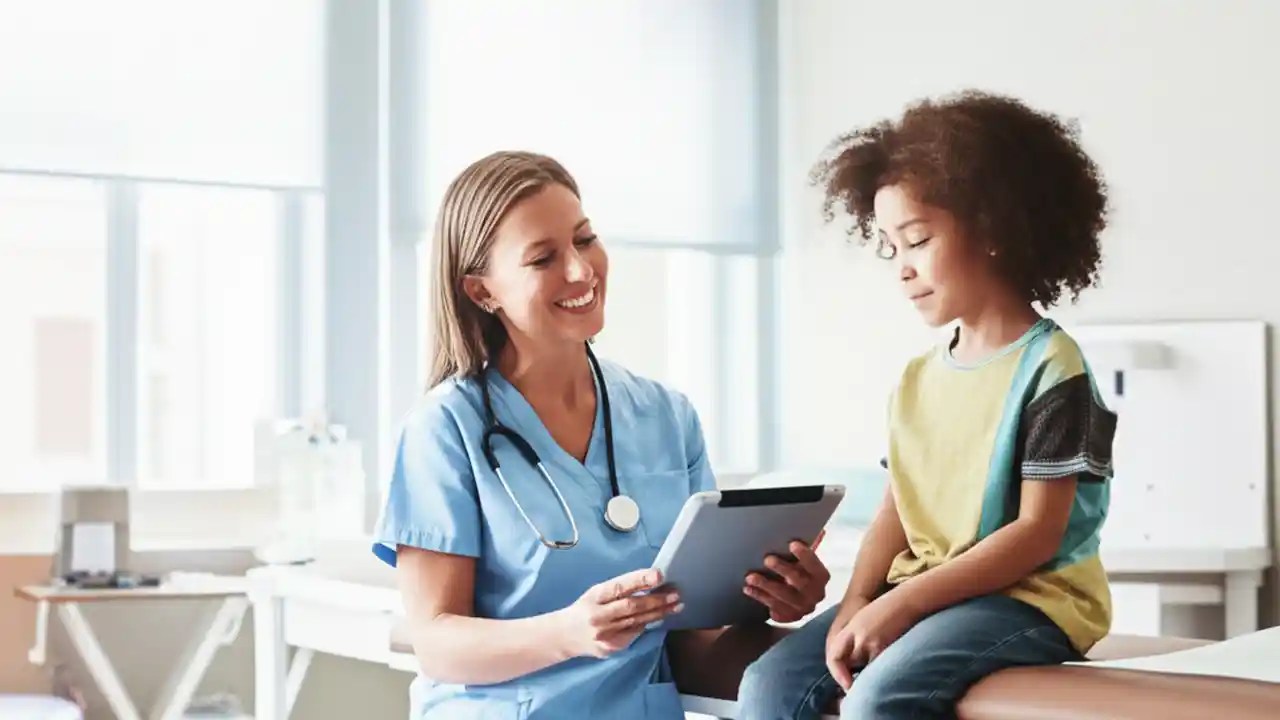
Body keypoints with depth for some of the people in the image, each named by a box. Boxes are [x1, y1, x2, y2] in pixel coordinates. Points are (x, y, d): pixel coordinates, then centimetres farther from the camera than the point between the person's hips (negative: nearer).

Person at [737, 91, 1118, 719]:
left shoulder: (1049, 366, -11)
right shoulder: (918, 377, 13)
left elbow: (1037, 532, -16)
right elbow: (896, 511, 8)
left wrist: (904, 602, -21)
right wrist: (857, 604, -10)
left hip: (1028, 597, -7)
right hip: (922, 594, 8)